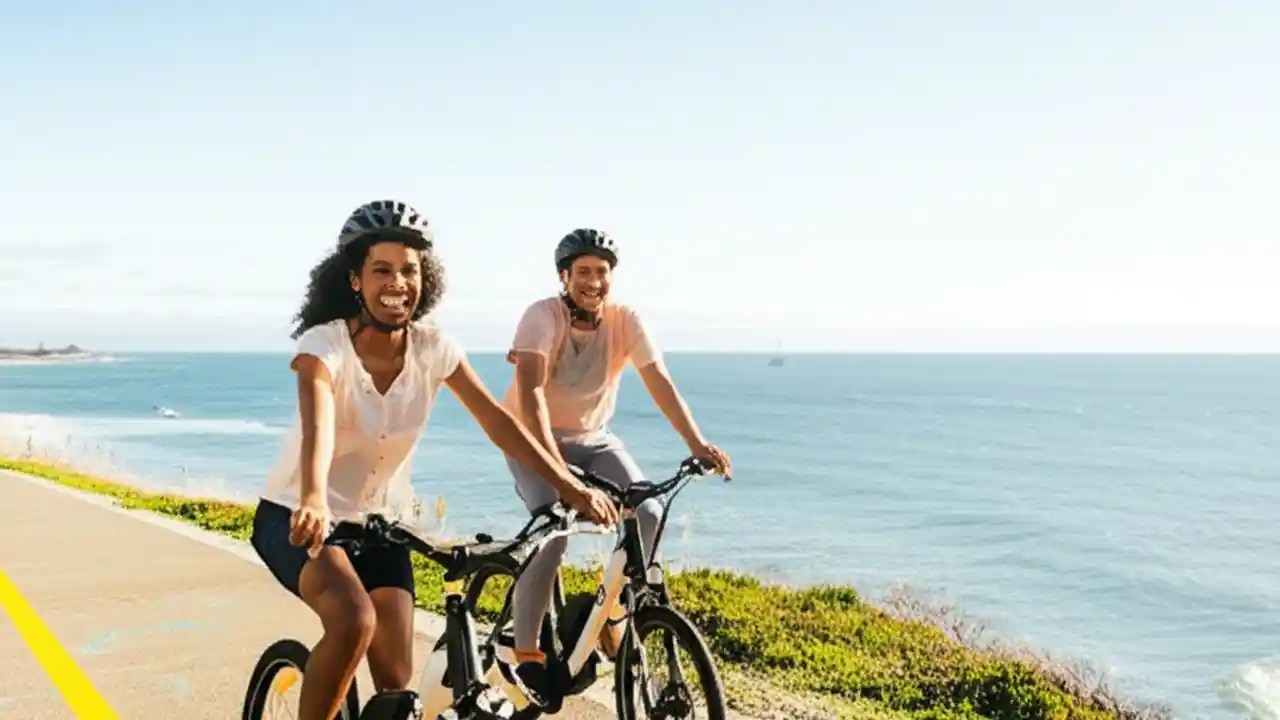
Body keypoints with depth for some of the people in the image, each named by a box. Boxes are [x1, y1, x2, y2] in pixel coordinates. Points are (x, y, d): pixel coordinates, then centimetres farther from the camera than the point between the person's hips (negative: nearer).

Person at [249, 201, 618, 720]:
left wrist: (572, 489, -24)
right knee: (354, 622, -33)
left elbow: (499, 424, -14)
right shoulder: (324, 344, -21)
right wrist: (314, 500, -60)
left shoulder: (434, 348, -9)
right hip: (297, 519, -4)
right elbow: (318, 426, -40)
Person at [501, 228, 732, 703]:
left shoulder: (625, 319, -13)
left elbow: (659, 382, -21)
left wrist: (697, 443, -34)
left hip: (593, 438, 4)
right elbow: (531, 391, -34)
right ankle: (526, 650, -13)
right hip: (534, 437, -4)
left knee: (647, 513, -17)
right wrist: (555, 461, -46)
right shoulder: (543, 316, -23)